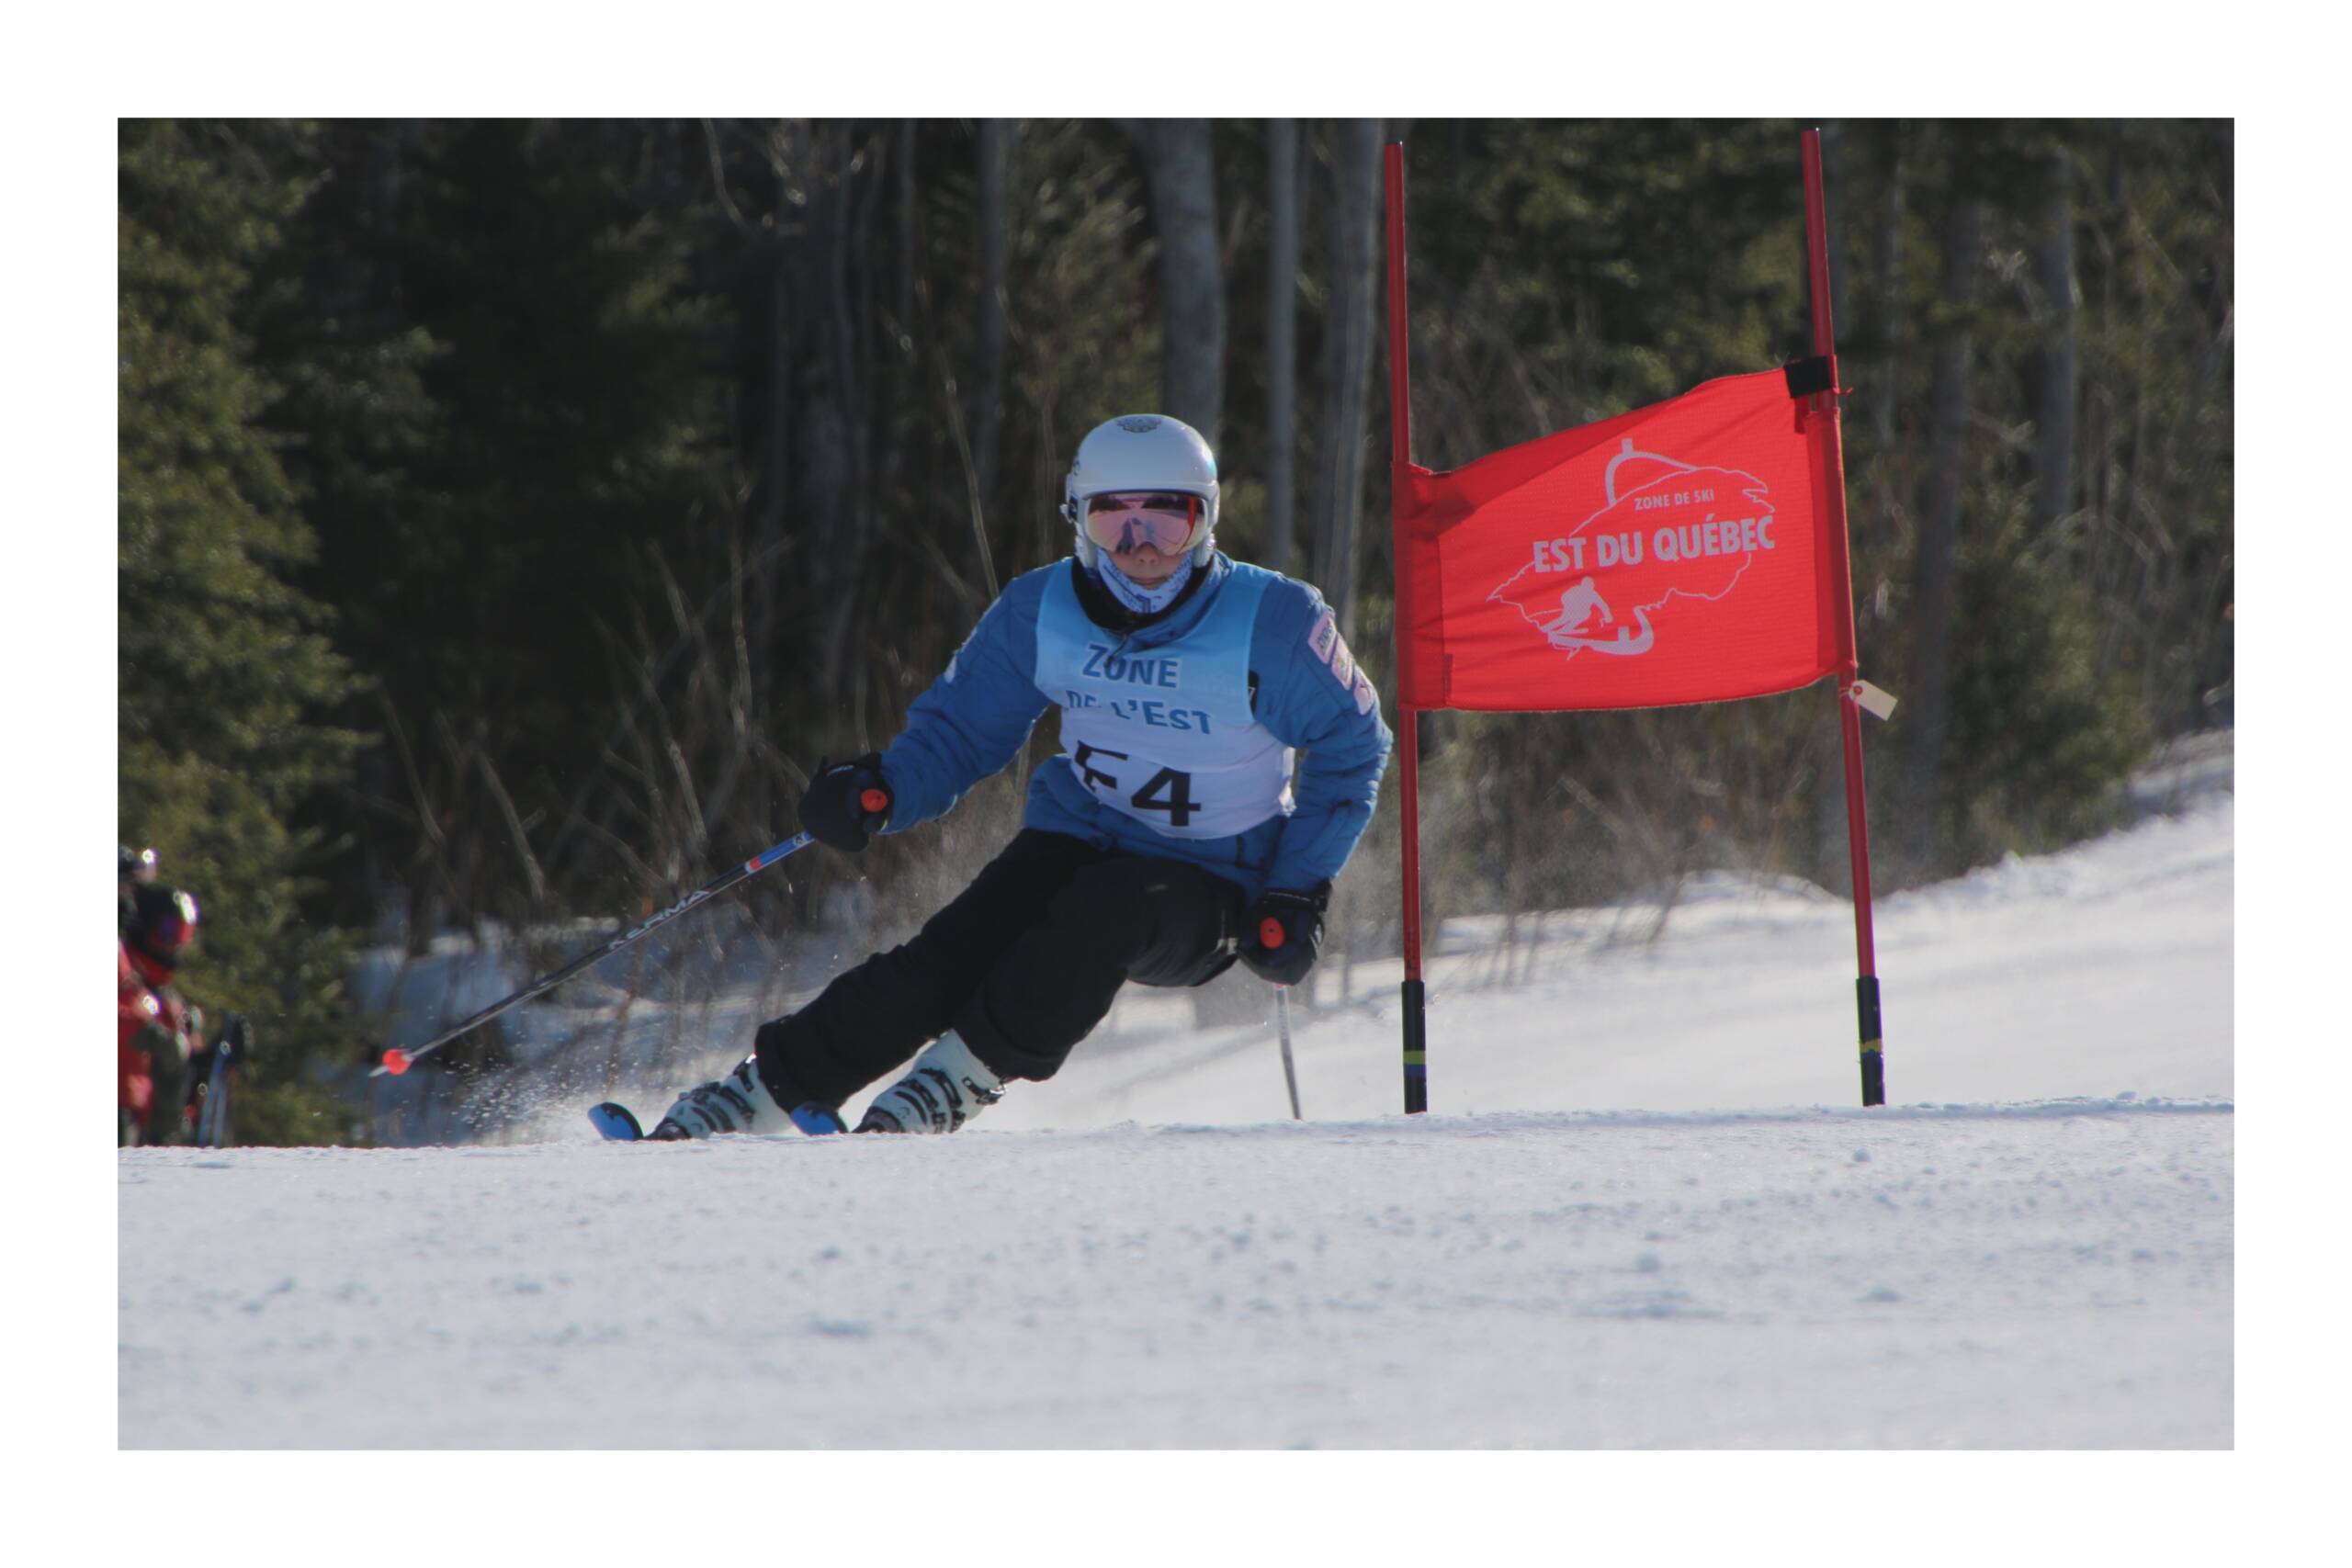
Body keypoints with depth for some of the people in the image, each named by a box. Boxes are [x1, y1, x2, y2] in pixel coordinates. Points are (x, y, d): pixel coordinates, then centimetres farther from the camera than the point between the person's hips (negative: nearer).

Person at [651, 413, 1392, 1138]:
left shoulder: (1273, 623, -16)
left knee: (1099, 915, -37)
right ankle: (763, 1089, -15)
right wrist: (883, 791, -18)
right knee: (948, 958, -22)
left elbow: (1351, 746, -4)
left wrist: (1297, 892, -12)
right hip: (1078, 838, 3)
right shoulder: (1041, 612, -6)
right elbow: (961, 726, 5)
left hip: (1206, 893, -3)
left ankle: (960, 1080, -23)